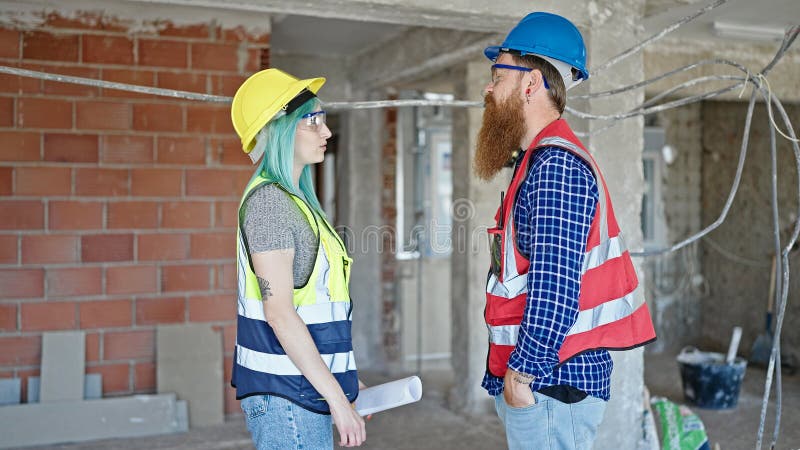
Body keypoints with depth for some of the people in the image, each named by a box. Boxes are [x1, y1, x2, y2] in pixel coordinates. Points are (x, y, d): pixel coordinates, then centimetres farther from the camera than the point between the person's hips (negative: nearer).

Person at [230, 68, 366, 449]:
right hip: (285, 393, -9)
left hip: (304, 389, 9)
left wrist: (344, 379, 18)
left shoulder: (294, 199, 13)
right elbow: (278, 311, -21)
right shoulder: (269, 200, -16)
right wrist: (337, 397, -20)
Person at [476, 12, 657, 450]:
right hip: (530, 378, 10)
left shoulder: (556, 166, -17)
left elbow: (556, 285, -23)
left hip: (550, 380, -10)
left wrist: (523, 370, -17)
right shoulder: (539, 160, 15)